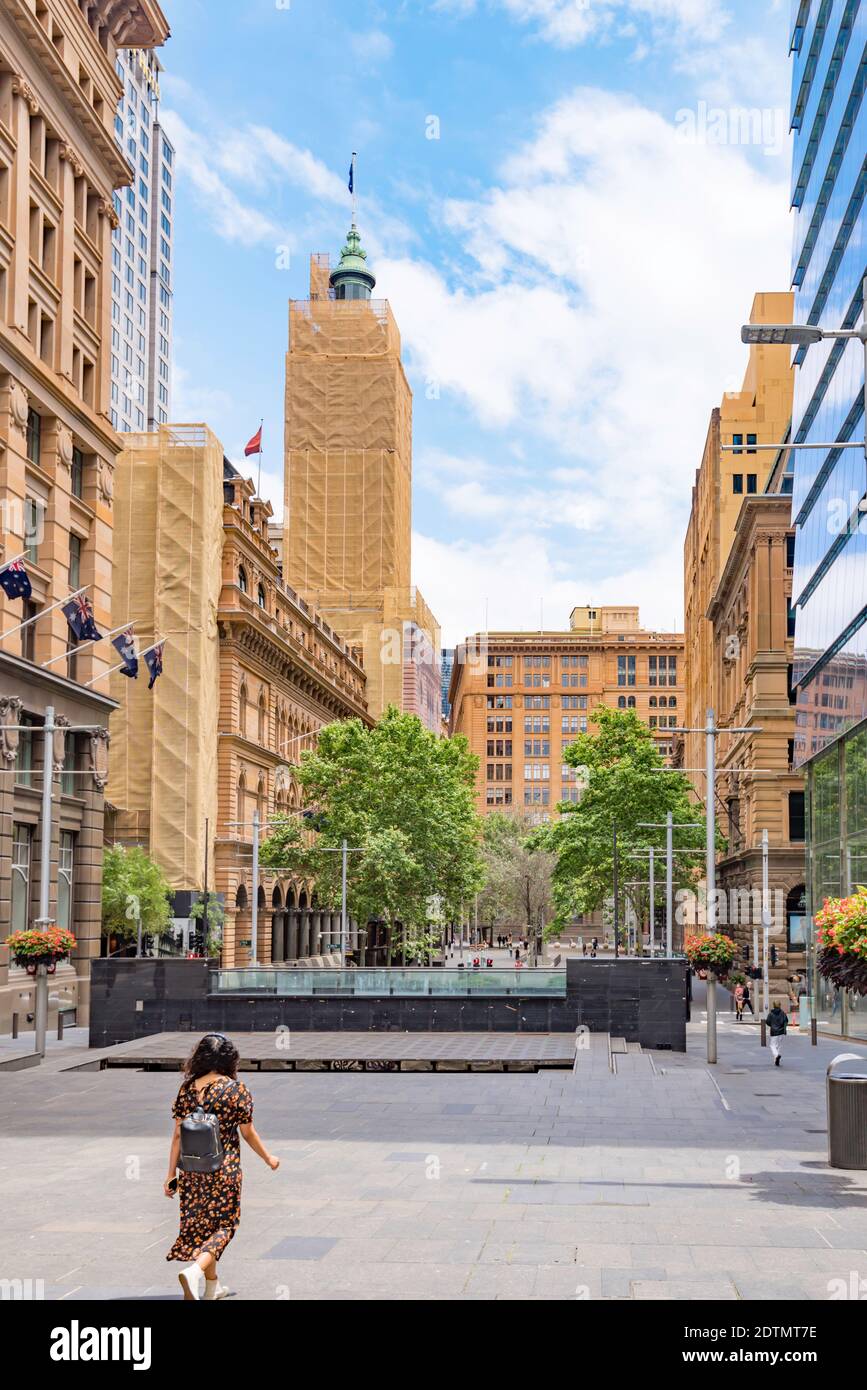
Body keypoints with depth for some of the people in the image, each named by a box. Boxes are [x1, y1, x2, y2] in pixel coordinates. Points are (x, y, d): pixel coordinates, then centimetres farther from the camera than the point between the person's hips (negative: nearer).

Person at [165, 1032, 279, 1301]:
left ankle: (211, 1286, 30)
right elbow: (247, 1133, -4)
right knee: (222, 1225, 6)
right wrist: (268, 1158, 12)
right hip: (224, 1170, -4)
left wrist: (171, 1174, 7)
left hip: (192, 1170, 4)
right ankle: (194, 1271, -18)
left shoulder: (187, 1088, 0)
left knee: (200, 1224, 18)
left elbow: (178, 1134, 1)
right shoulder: (235, 1089, -11)